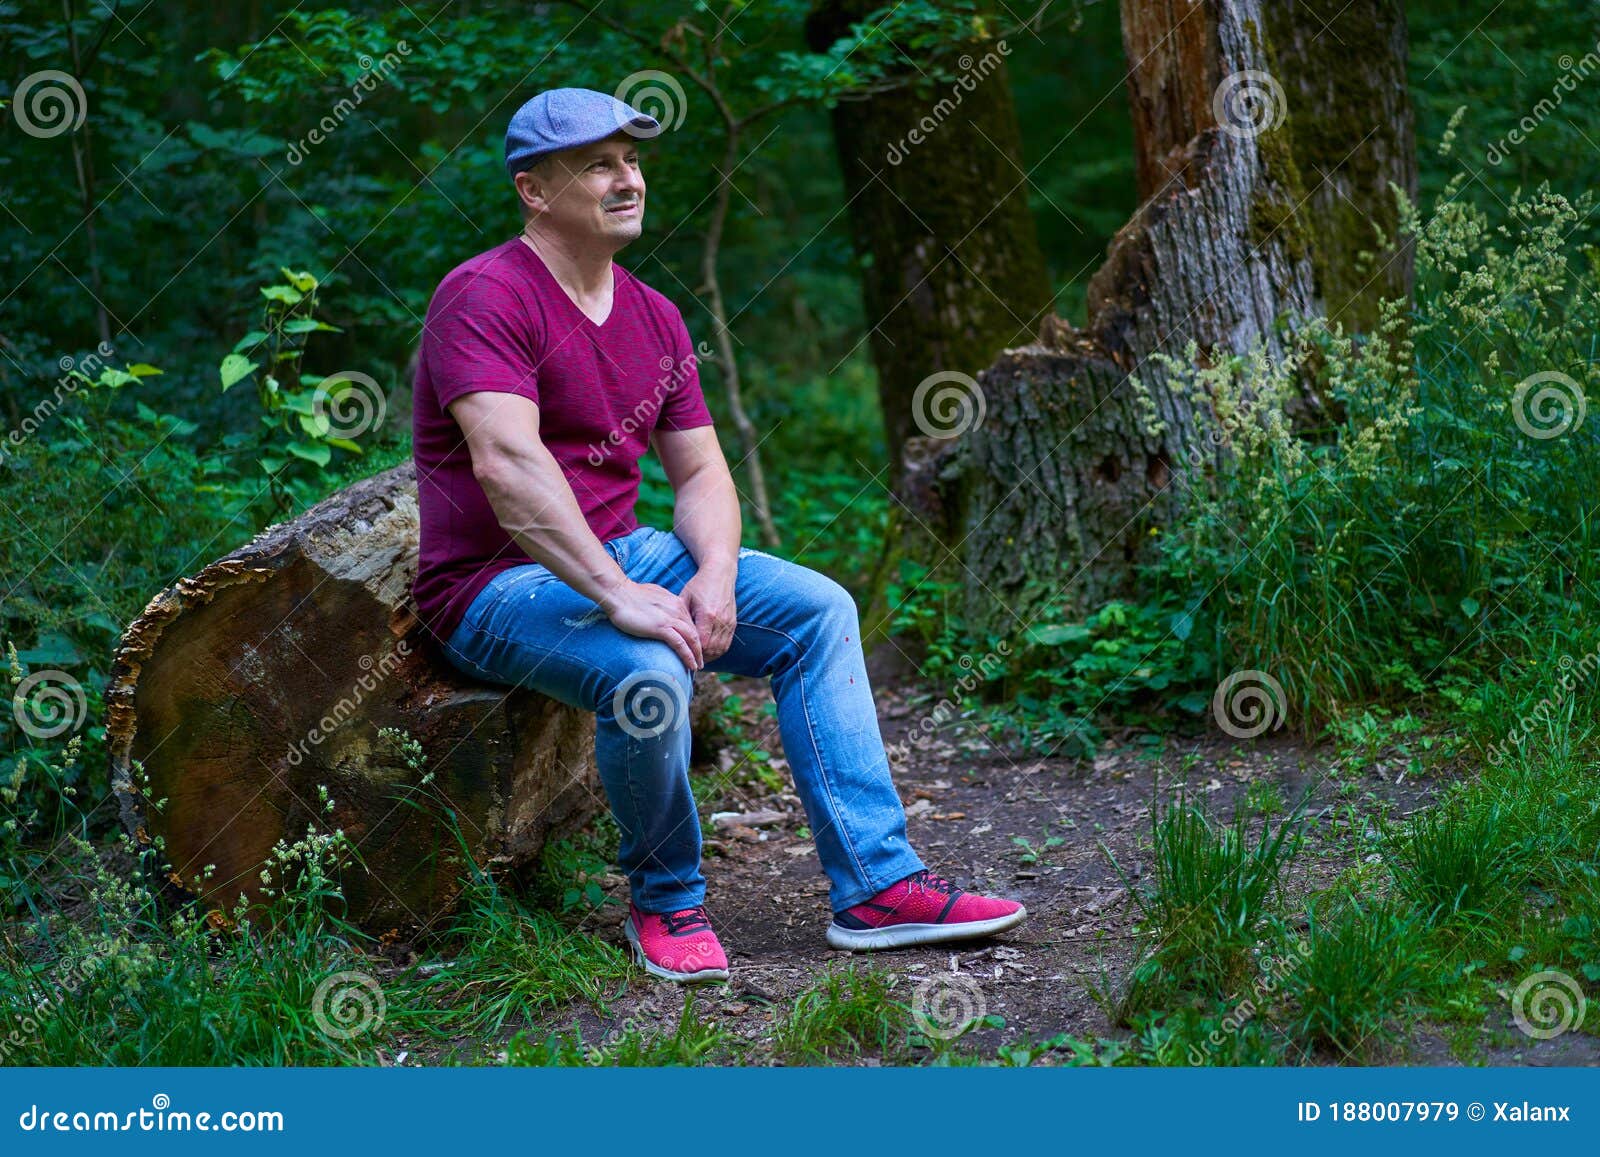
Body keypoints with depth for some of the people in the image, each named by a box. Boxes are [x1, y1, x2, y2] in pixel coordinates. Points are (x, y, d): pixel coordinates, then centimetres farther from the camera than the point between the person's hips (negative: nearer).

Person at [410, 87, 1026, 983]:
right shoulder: (487, 296, -16)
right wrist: (617, 597, -33)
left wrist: (716, 575, -12)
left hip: (619, 555, 9)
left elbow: (701, 473, 10)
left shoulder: (653, 318, 11)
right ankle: (666, 901, -7)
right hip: (501, 586, -8)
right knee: (653, 675, -34)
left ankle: (877, 885, -2)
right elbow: (507, 463, -29)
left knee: (817, 610, -2)